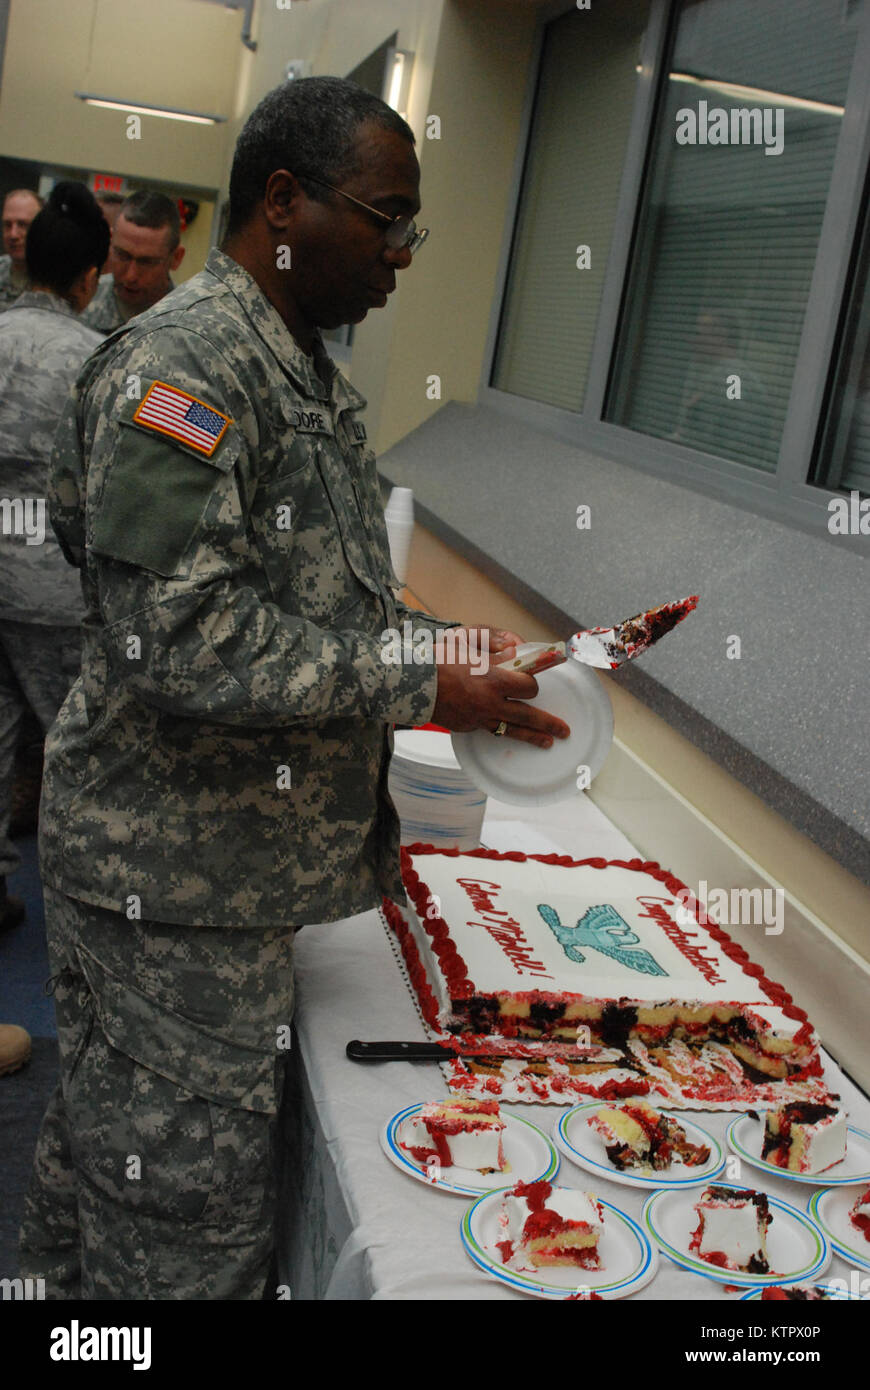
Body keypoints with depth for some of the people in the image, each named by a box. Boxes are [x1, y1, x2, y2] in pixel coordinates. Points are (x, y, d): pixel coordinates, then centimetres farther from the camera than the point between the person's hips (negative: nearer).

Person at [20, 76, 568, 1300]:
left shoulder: (309, 372, 14)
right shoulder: (180, 364, -19)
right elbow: (181, 640, -26)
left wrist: (455, 648, 7)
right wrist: (419, 691, -22)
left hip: (242, 857, 9)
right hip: (174, 879, -9)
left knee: (105, 1144, 24)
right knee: (186, 1212, 5)